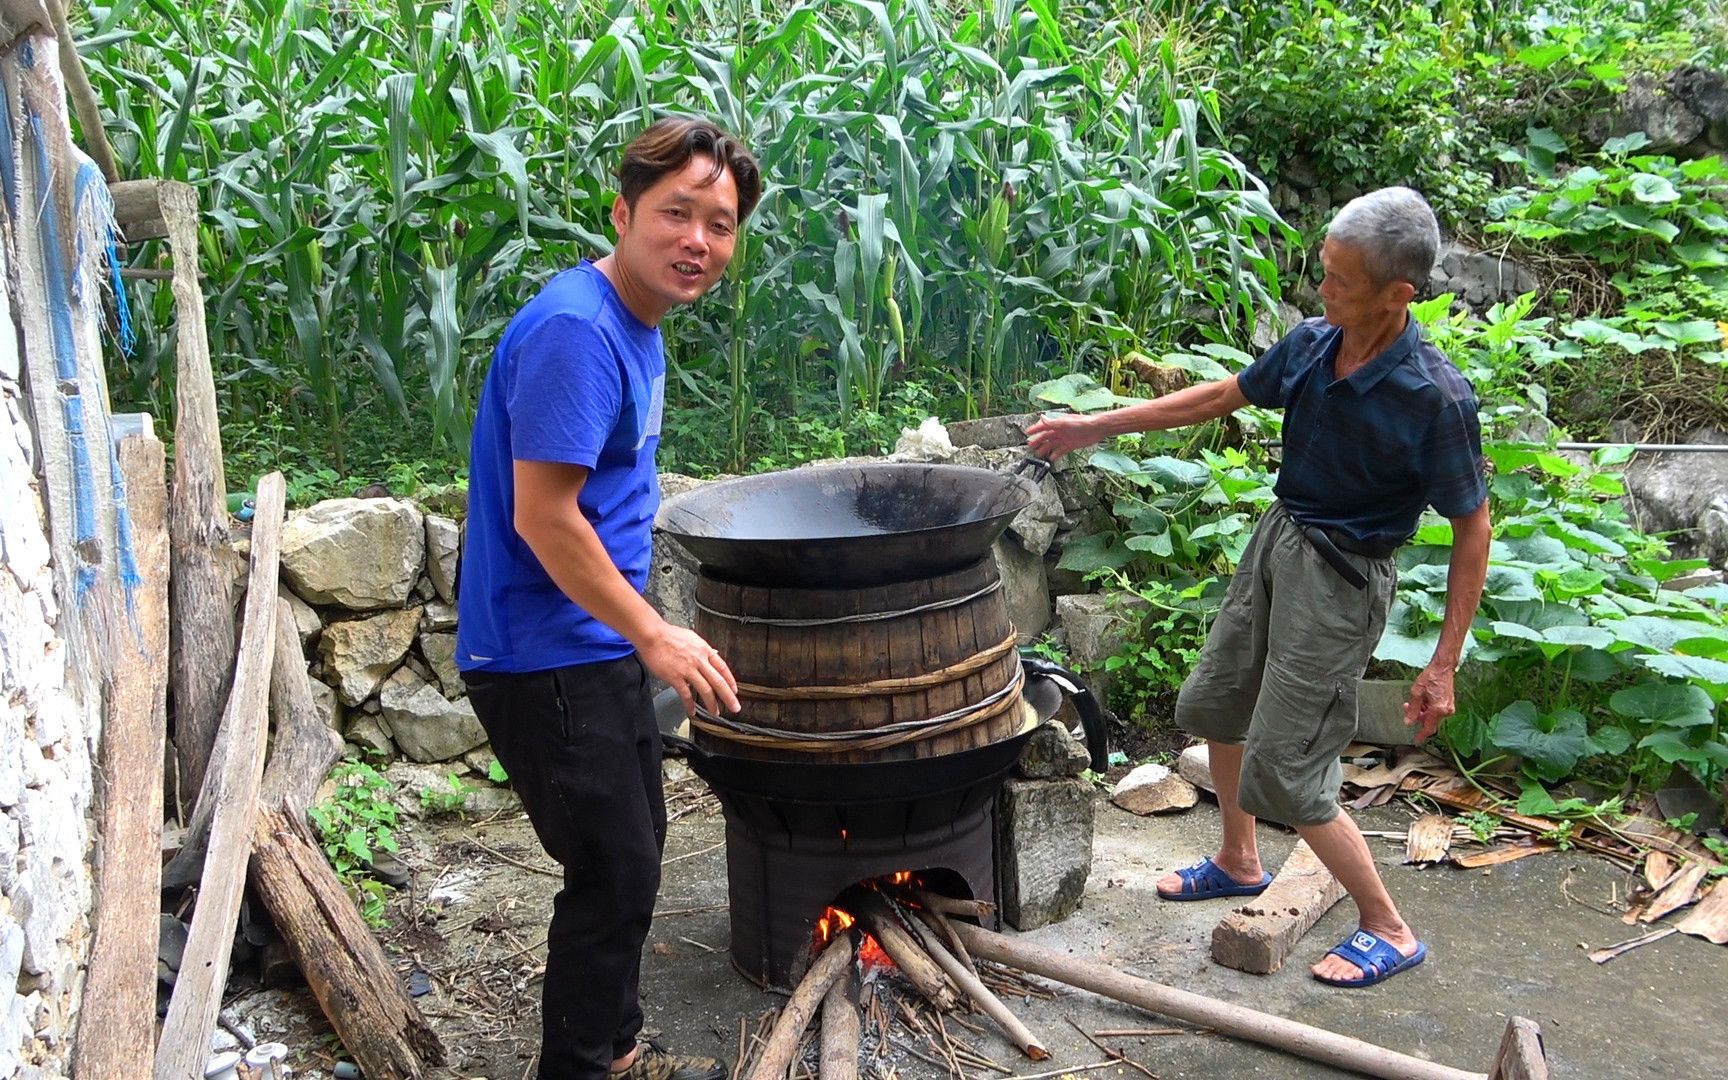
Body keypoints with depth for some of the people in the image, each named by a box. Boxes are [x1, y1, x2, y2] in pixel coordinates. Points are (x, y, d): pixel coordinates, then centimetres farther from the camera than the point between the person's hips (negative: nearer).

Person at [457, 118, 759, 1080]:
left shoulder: (637, 323, 9)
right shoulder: (574, 329, -23)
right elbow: (542, 516, -26)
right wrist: (654, 634, -18)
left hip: (601, 648, 10)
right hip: (547, 660, -10)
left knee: (631, 858, 21)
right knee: (614, 874, 1)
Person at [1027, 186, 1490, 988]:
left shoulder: (1437, 400, -25)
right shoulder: (1311, 344, -7)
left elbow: (1472, 528, -16)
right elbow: (1220, 398, 9)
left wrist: (1445, 665, -17)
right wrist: (1095, 427, 10)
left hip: (1339, 577, -8)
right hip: (1278, 538, 8)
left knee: (1284, 771, -4)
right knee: (1213, 703, 22)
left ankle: (1390, 931, 16)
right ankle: (1239, 863, 44)